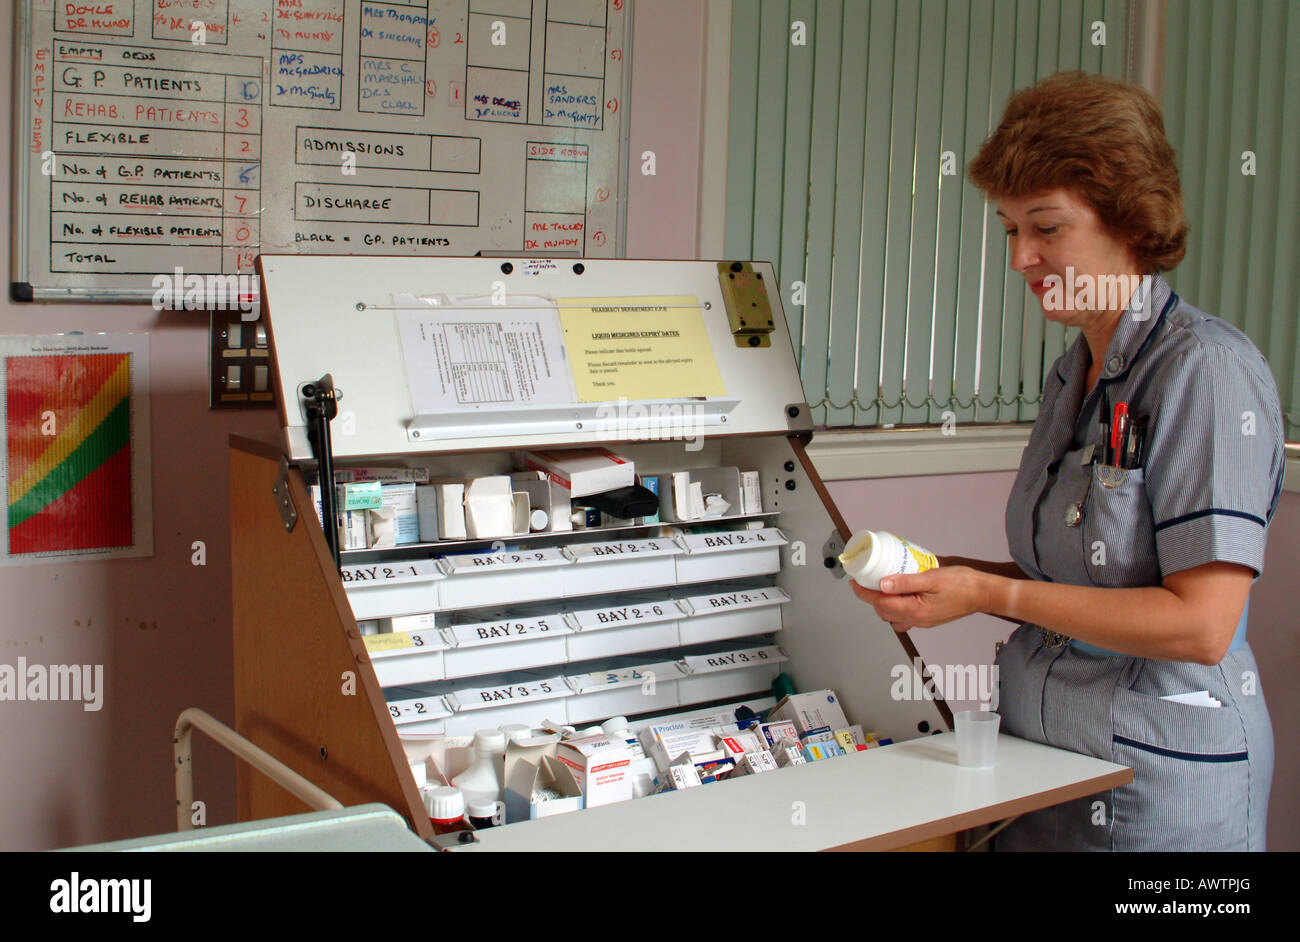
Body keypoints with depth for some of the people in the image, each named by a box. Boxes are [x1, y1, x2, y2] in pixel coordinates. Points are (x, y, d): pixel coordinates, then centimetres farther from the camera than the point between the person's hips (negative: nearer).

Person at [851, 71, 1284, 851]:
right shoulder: (1072, 377, 9)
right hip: (1042, 760, 7)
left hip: (1157, 786, -7)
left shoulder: (1205, 368, -16)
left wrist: (993, 594, -20)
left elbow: (1201, 623, -22)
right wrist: (941, 578, -2)